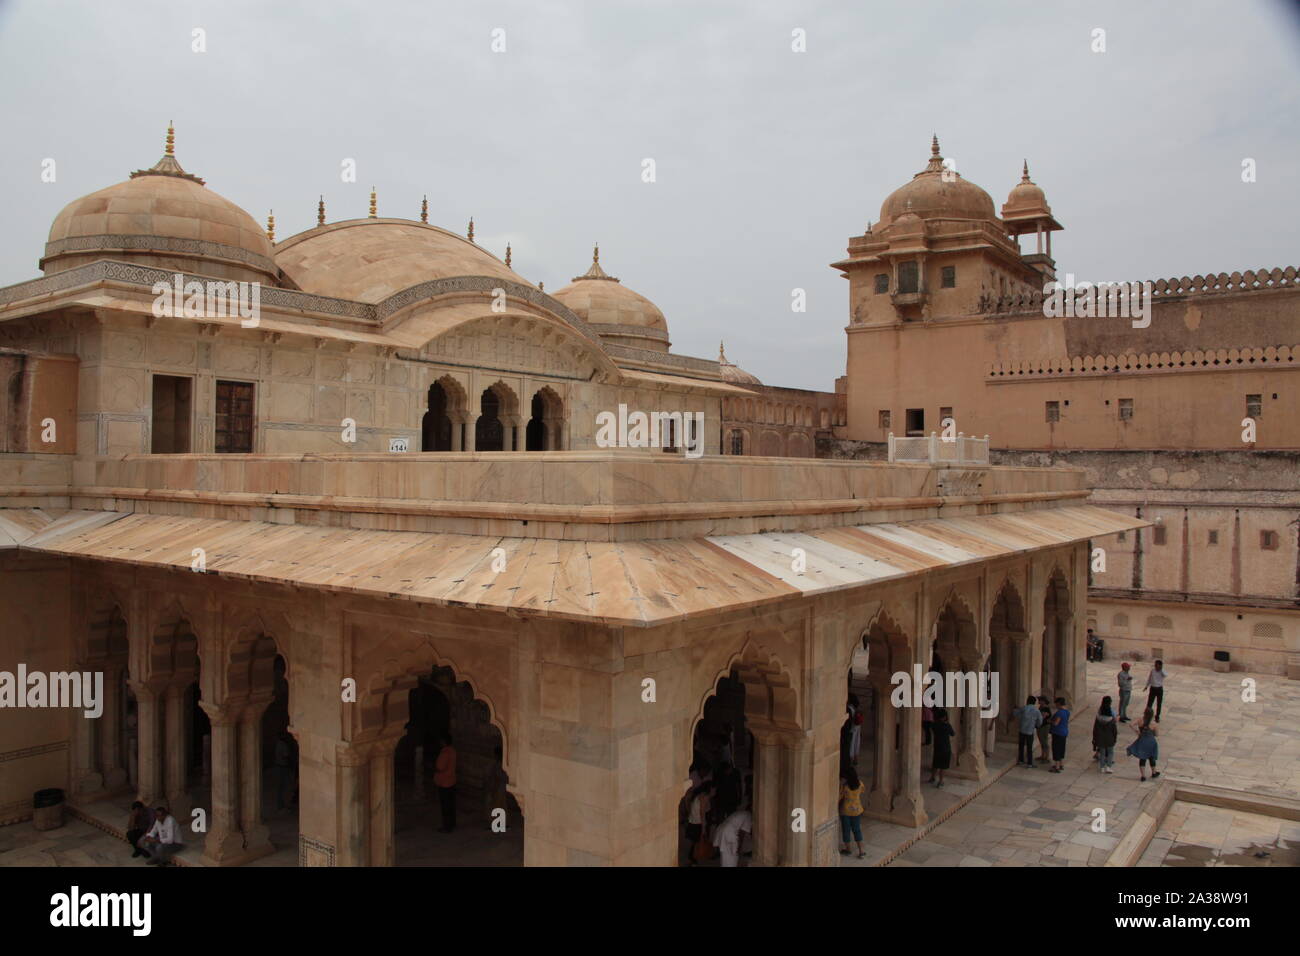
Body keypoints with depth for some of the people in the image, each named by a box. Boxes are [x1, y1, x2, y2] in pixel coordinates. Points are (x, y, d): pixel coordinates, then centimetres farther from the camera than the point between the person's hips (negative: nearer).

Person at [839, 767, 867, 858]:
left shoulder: (843, 786, -22)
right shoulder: (860, 784, -10)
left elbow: (839, 798, -12)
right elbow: (863, 791, 12)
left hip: (845, 811, -3)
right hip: (857, 810, 3)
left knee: (846, 830, 13)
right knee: (857, 829, 16)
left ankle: (847, 849, 28)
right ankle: (861, 850, 13)